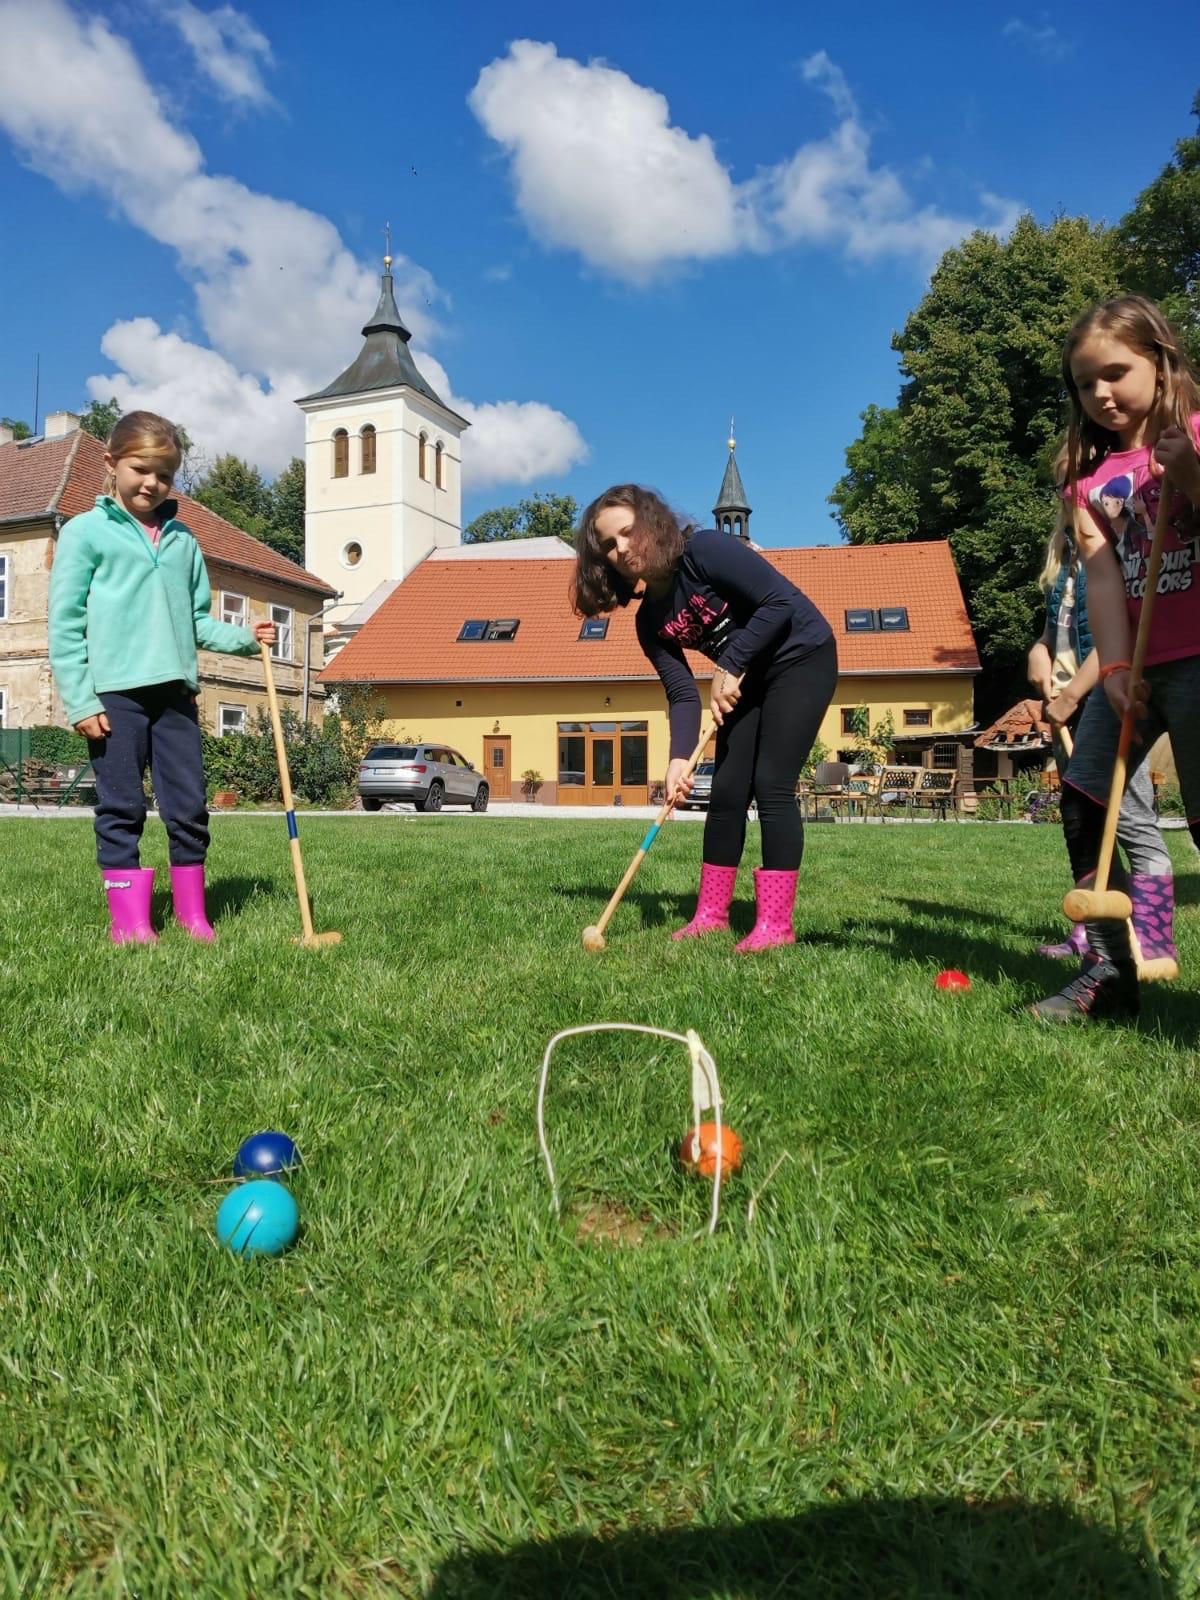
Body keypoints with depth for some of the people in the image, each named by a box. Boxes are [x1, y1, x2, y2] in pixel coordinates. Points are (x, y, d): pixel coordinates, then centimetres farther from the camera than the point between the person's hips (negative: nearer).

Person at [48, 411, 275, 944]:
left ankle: (193, 912, 15)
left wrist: (244, 637, 3)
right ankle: (128, 917, 10)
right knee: (121, 809, 1)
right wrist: (80, 701, -8)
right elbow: (65, 625, -2)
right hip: (114, 694, -4)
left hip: (176, 691, 4)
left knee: (189, 807, 5)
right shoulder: (85, 531, 3)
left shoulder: (182, 540, 17)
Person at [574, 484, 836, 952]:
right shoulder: (650, 621, -2)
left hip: (801, 656, -7)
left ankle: (776, 923, -11)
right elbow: (682, 693, -7)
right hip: (746, 680, 7)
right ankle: (711, 913, 14)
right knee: (727, 792, 3)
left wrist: (730, 667, -23)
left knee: (771, 786, -15)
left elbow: (782, 600, -25)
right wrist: (679, 758, -23)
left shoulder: (706, 550, -21)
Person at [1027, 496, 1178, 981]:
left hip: (1107, 700, -9)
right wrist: (1040, 650, 5)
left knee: (1131, 820, -11)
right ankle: (1092, 931, 19)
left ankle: (1153, 945, -9)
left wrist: (1071, 694, -17)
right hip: (1069, 705, 9)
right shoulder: (1066, 555, 18)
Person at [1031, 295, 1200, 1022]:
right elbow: (1101, 576, -2)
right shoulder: (1089, 475, 9)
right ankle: (1109, 972, 10)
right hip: (1136, 665, 6)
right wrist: (1115, 669, -12)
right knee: (1080, 805, 1)